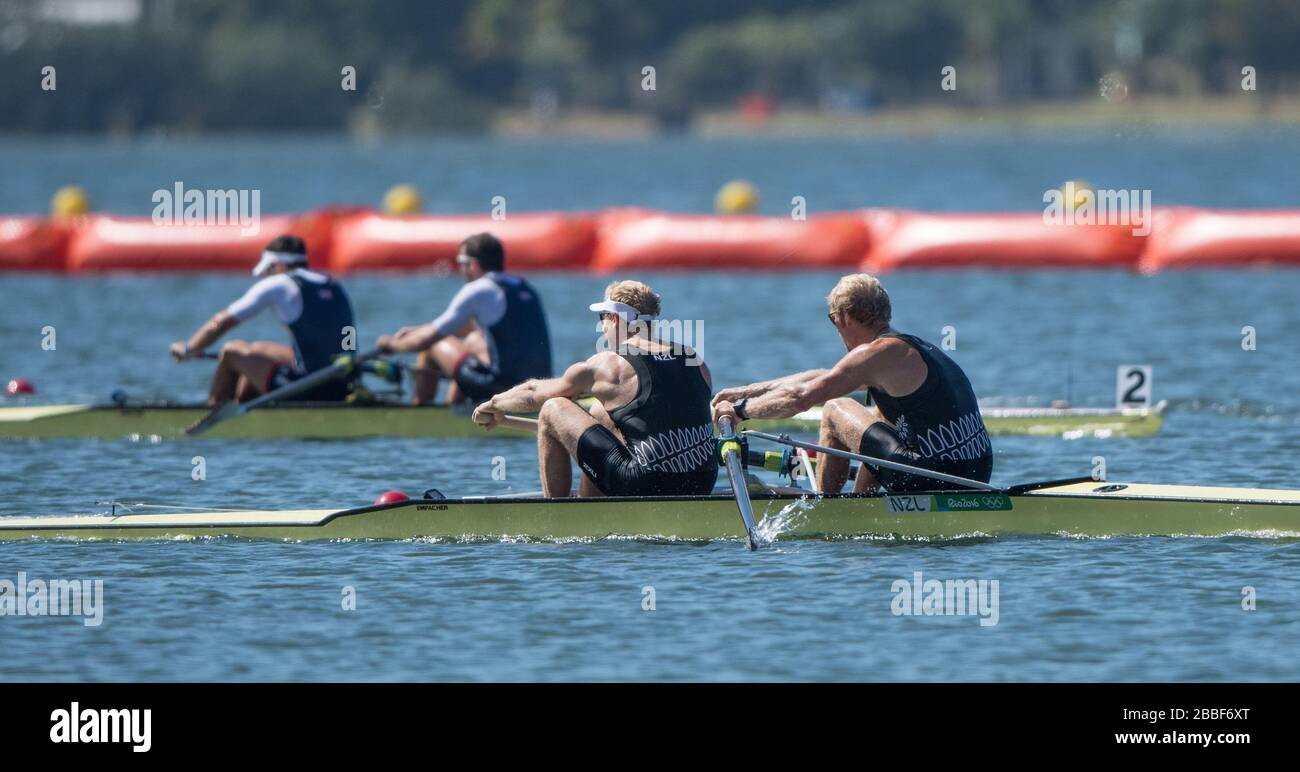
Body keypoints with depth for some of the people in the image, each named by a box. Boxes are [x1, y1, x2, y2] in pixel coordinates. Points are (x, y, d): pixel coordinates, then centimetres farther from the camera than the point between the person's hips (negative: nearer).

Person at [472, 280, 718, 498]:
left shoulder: (605, 366, -4)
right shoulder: (695, 361, 10)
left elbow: (533, 394, 12)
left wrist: (494, 405, 34)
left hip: (643, 486, -6)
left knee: (552, 409, 9)